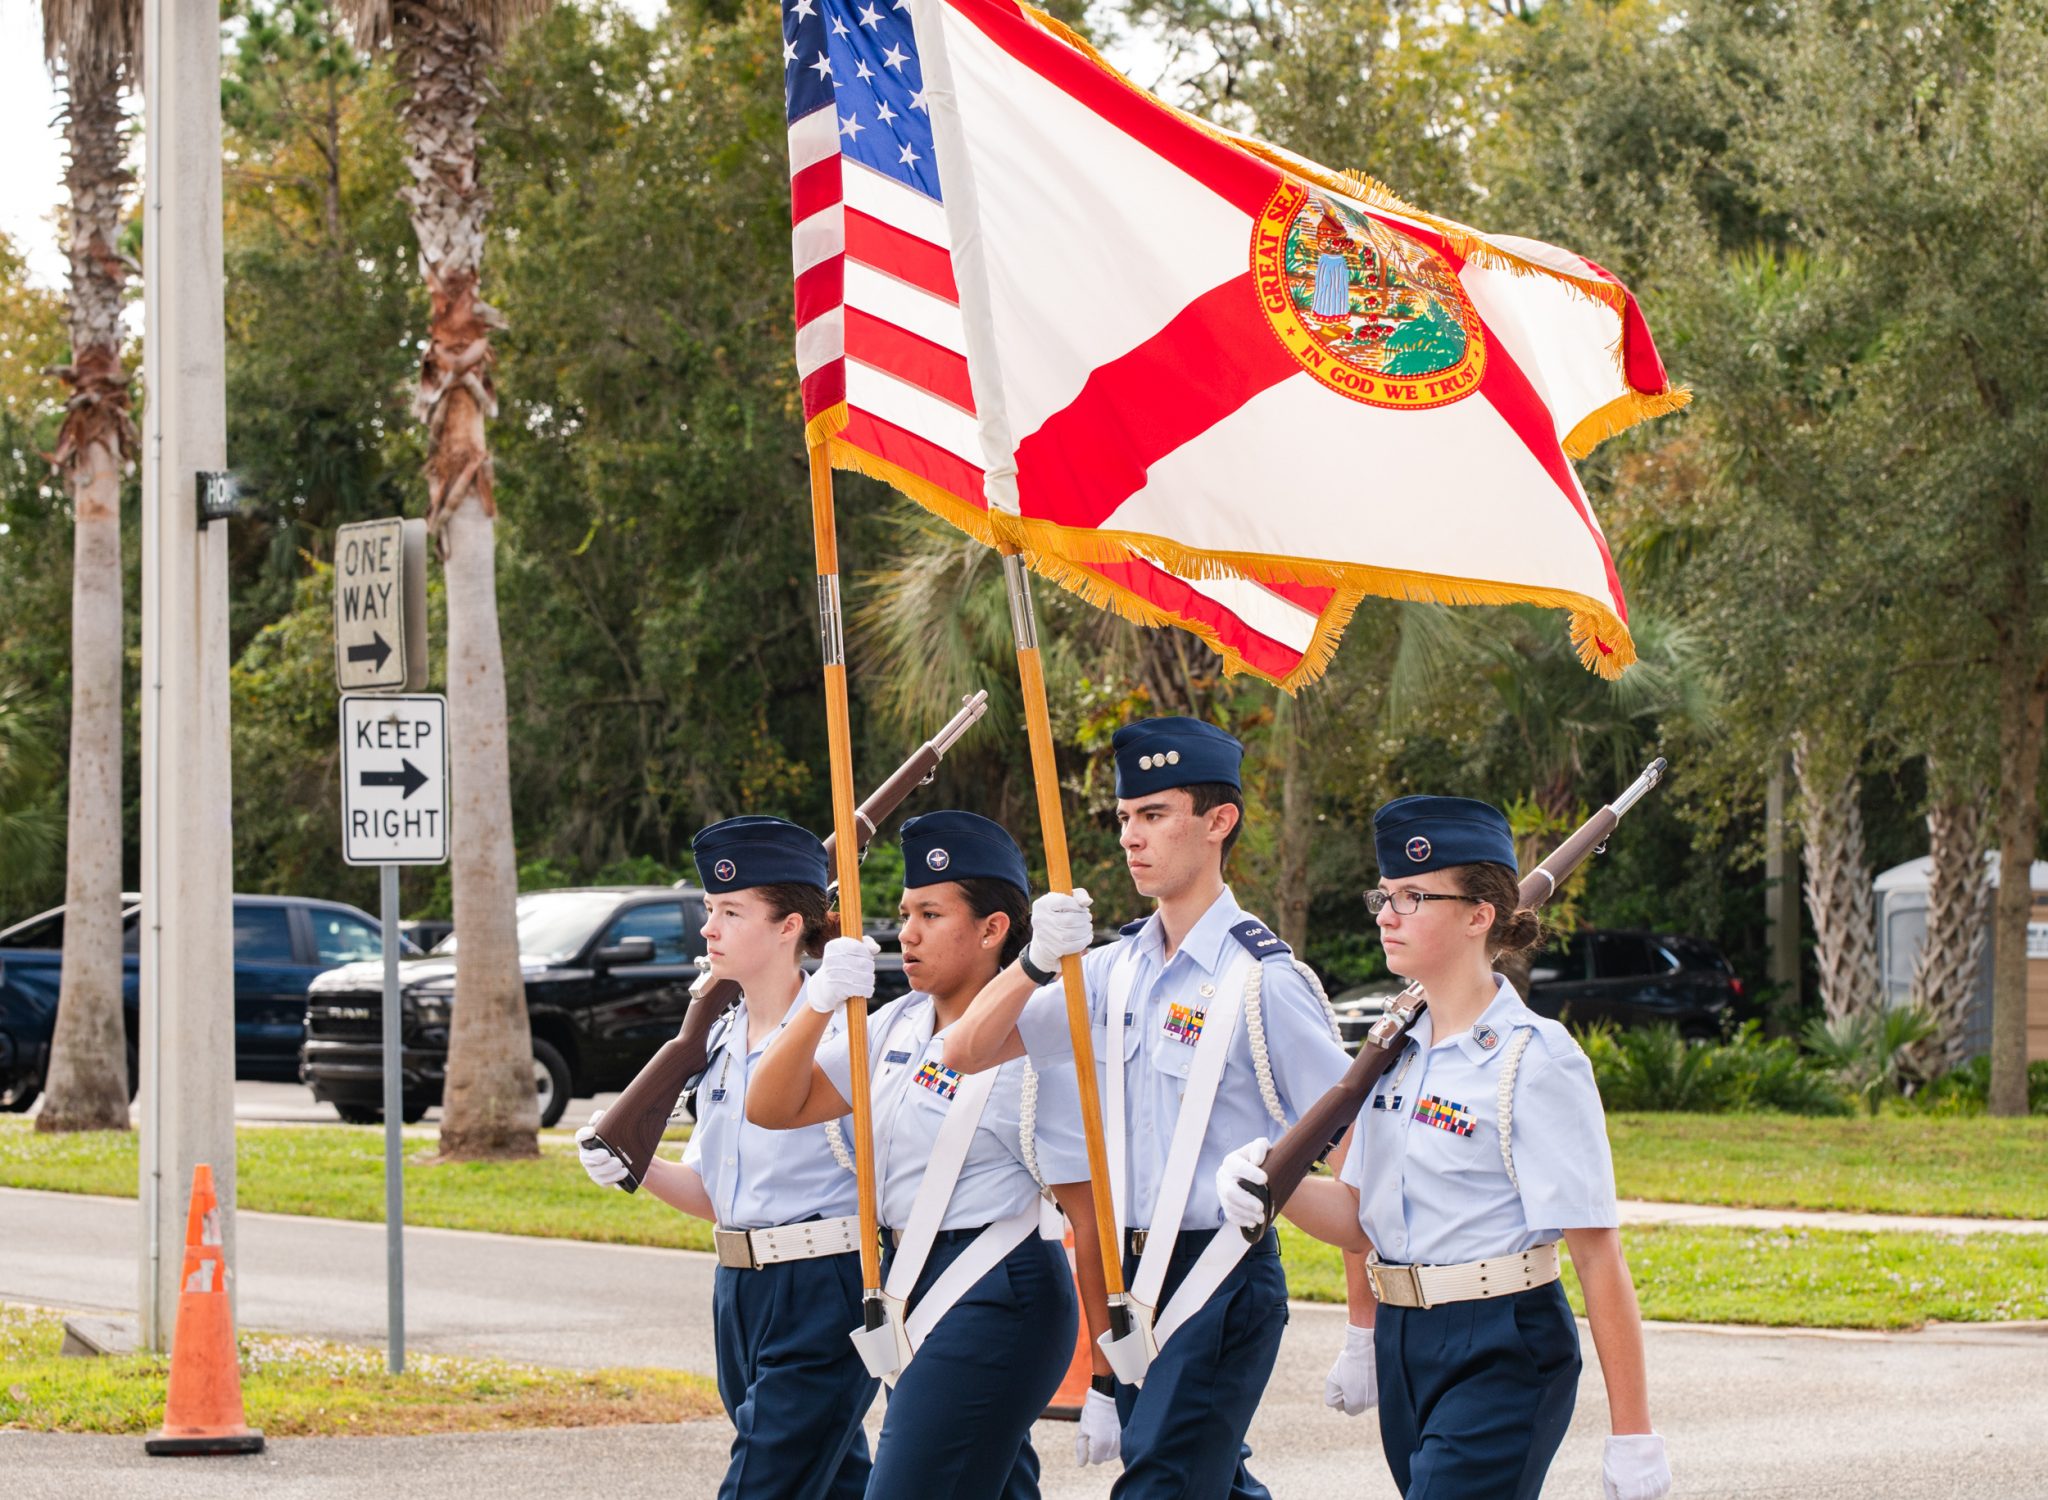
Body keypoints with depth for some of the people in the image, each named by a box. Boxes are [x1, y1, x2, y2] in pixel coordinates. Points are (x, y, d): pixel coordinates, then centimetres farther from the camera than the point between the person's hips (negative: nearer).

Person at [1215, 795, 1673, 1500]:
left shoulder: (1535, 1060, -12)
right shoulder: (1397, 1049, 11)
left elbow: (1598, 1255, -14)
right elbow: (1359, 1216, 14)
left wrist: (1633, 1439, -17)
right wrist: (1271, 1186, -8)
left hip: (1502, 1358, -8)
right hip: (1404, 1348, 8)